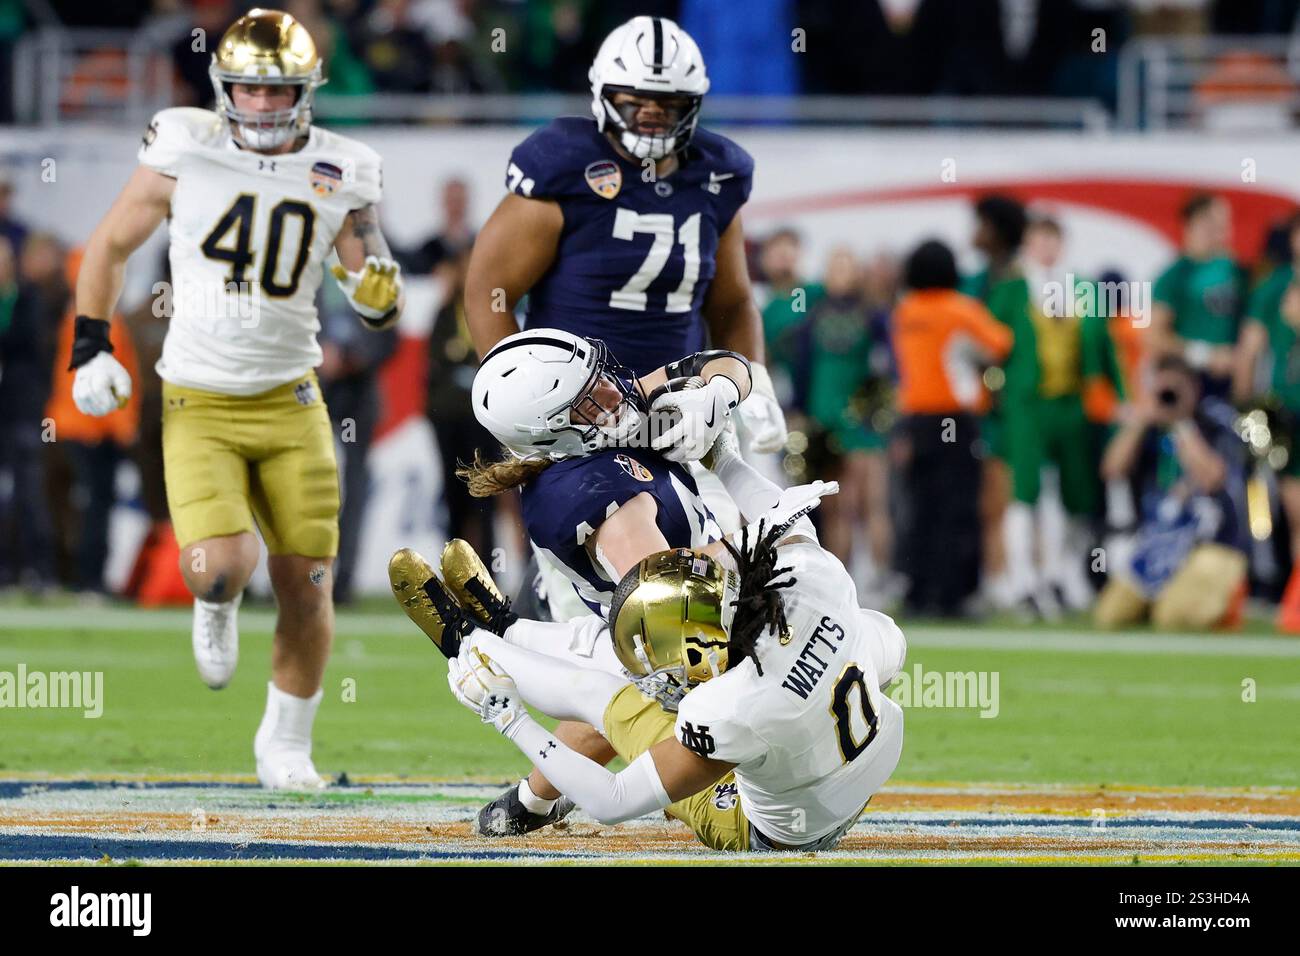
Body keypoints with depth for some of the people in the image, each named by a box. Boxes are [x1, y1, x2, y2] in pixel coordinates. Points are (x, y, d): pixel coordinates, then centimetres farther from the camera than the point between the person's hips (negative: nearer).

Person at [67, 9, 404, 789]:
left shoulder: (340, 176, 0)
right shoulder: (185, 153, -6)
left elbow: (383, 314, 5)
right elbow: (110, 248, 9)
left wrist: (375, 282, -18)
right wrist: (91, 350, 4)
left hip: (290, 403, 2)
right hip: (199, 407, -2)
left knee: (307, 586, 1)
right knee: (220, 568, -21)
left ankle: (285, 744, 24)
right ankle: (217, 608, 19)